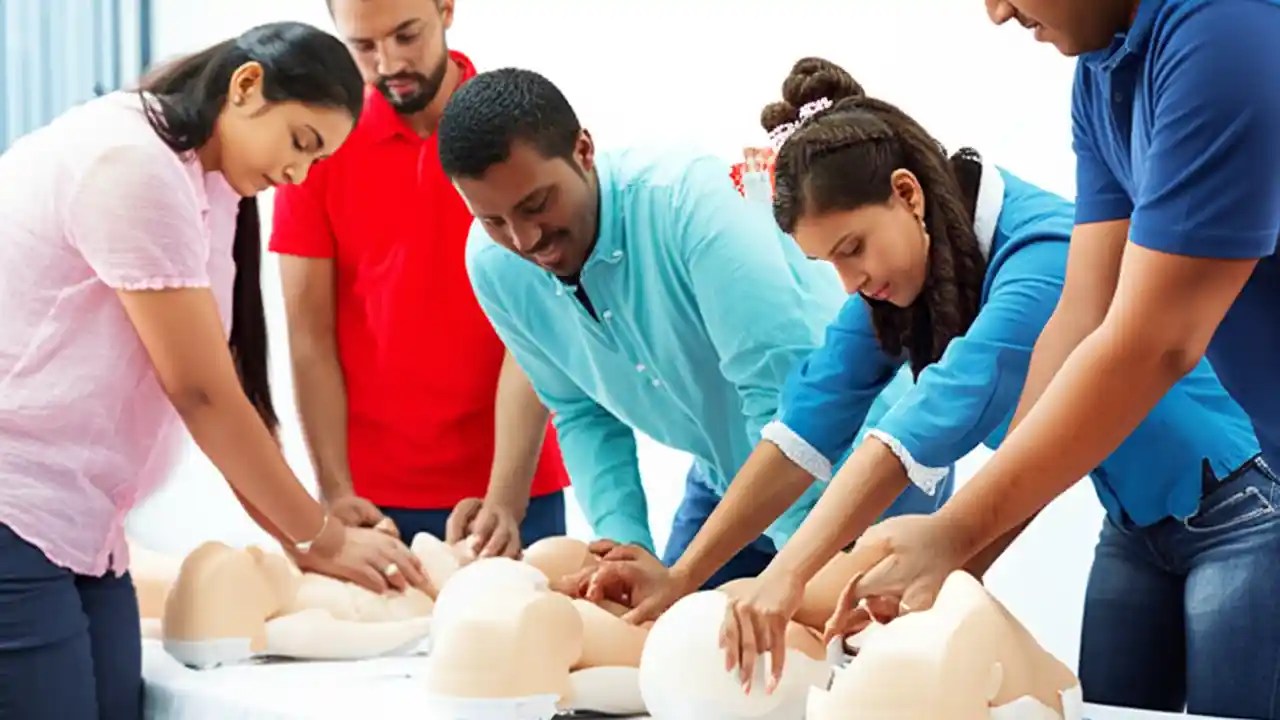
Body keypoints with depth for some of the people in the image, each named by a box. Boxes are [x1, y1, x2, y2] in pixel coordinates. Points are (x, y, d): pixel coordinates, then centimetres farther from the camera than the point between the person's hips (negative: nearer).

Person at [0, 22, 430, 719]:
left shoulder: (208, 189, 15)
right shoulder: (129, 161, -15)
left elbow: (220, 390, 11)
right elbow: (200, 392, -14)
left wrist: (306, 537, 4)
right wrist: (321, 539, -5)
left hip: (78, 528, 9)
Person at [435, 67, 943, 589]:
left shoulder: (687, 198, -31)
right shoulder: (493, 266, -11)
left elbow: (783, 385, -34)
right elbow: (583, 414, 1)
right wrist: (626, 541, -14)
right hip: (726, 475, 6)